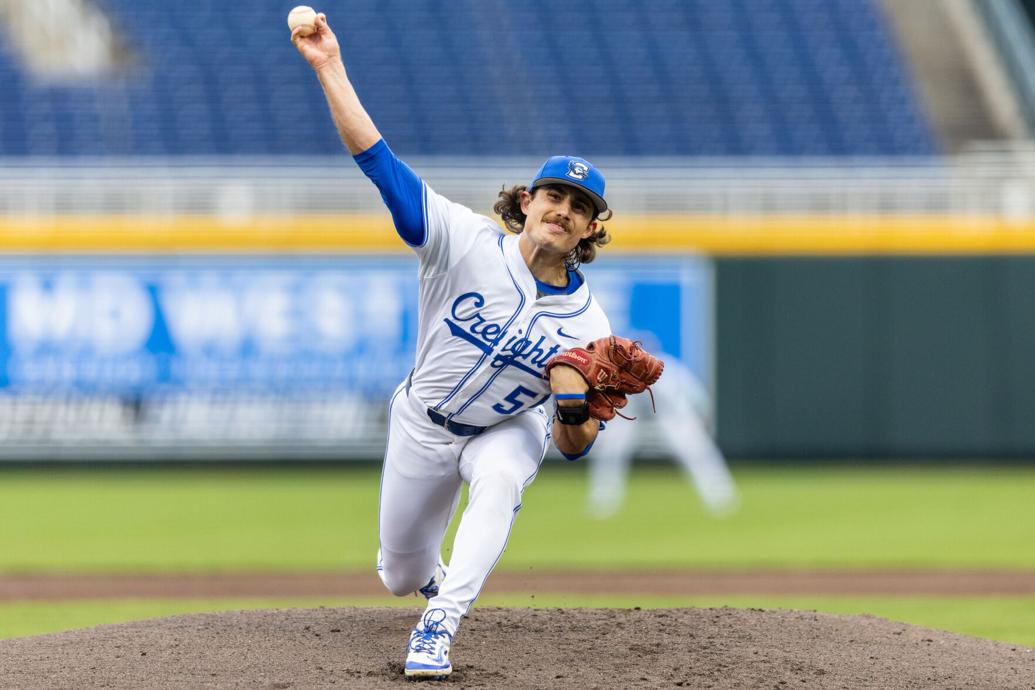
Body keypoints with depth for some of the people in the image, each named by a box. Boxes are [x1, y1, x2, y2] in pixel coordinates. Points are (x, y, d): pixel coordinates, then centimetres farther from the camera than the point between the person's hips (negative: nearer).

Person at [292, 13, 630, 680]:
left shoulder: (588, 325, -19)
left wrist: (576, 411, -39)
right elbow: (378, 159, -28)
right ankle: (428, 571, 54)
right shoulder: (468, 242, -23)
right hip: (424, 425, 1)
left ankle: (438, 628, -36)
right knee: (401, 575, 13)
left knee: (500, 477, -38)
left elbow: (575, 448, -15)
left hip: (509, 431, -1)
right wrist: (331, 70, -36)